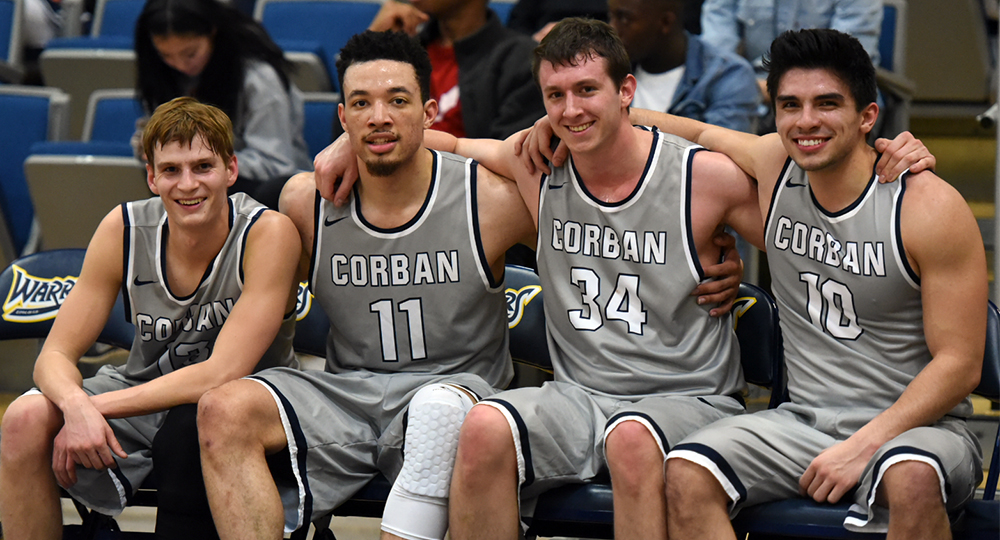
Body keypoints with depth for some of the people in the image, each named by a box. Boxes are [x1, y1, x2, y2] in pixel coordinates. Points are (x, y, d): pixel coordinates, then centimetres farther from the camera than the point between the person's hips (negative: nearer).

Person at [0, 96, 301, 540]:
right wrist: (76, 406, -31)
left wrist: (100, 406, -26)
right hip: (144, 396, 4)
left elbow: (221, 375, -25)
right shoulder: (123, 229, -9)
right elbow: (55, 356, -7)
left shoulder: (268, 233, -19)